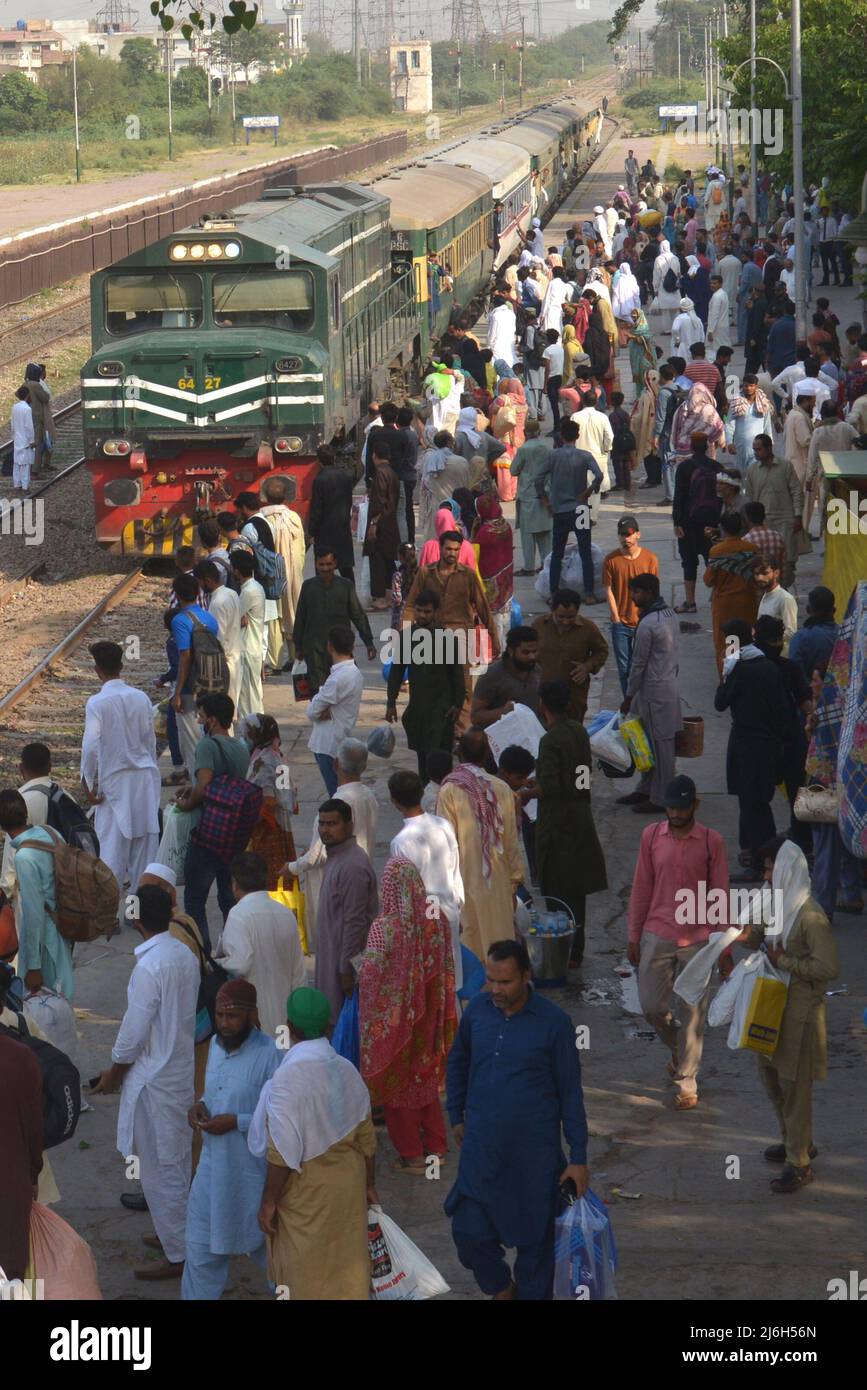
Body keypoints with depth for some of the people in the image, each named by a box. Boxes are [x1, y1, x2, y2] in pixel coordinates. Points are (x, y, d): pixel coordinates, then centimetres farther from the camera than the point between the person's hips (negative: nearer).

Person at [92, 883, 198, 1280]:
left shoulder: (149, 967, -25)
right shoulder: (186, 956, 1)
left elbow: (134, 1031, -21)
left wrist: (113, 1074, -4)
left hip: (154, 1080, -9)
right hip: (182, 1070, 9)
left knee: (159, 1169, 1)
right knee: (178, 1162, 20)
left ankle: (177, 1256, 7)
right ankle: (180, 1234, 33)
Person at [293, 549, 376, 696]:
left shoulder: (346, 585, 1)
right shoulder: (308, 586, 3)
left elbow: (358, 615, 5)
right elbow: (300, 618, 10)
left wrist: (368, 642, 1)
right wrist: (298, 647, 13)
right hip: (315, 648, 0)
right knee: (317, 689, -4)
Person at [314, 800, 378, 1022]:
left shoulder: (352, 866, -22)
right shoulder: (337, 857, 10)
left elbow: (355, 923, -23)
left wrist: (347, 970, -21)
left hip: (346, 959, -10)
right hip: (333, 954, 10)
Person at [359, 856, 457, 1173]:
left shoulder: (385, 928, -26)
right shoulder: (436, 918, -9)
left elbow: (369, 977, -19)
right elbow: (447, 967, 2)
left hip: (394, 1016, -5)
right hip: (428, 1016, 5)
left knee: (398, 1080, 11)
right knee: (425, 1075, 23)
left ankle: (412, 1155, 20)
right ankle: (435, 1146, 32)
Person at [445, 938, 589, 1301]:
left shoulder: (554, 1023, -13)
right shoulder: (477, 1011, -2)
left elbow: (571, 1092, -7)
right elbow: (457, 1063, 17)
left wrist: (578, 1158, -6)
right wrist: (456, 1116, 19)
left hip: (534, 1152, -3)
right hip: (481, 1148, 3)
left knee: (534, 1239, 7)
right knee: (468, 1231, 3)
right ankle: (500, 1287, 32)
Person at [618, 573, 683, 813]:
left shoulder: (647, 625, -21)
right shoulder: (670, 615, 7)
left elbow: (638, 664, -16)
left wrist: (628, 697, -7)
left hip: (654, 690, -9)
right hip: (669, 683, 9)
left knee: (660, 745, -1)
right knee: (651, 742, 18)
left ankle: (661, 798, 6)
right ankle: (646, 790, 27)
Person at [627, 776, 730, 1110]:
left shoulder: (712, 841, -5)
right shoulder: (651, 836, 0)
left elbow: (720, 896, -1)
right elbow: (641, 889, 7)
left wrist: (725, 948, -1)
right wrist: (634, 937, 7)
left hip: (697, 939, -2)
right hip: (657, 936, 2)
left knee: (692, 1014, 2)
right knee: (651, 1007, 1)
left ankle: (686, 1082, 13)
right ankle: (679, 1051, 31)